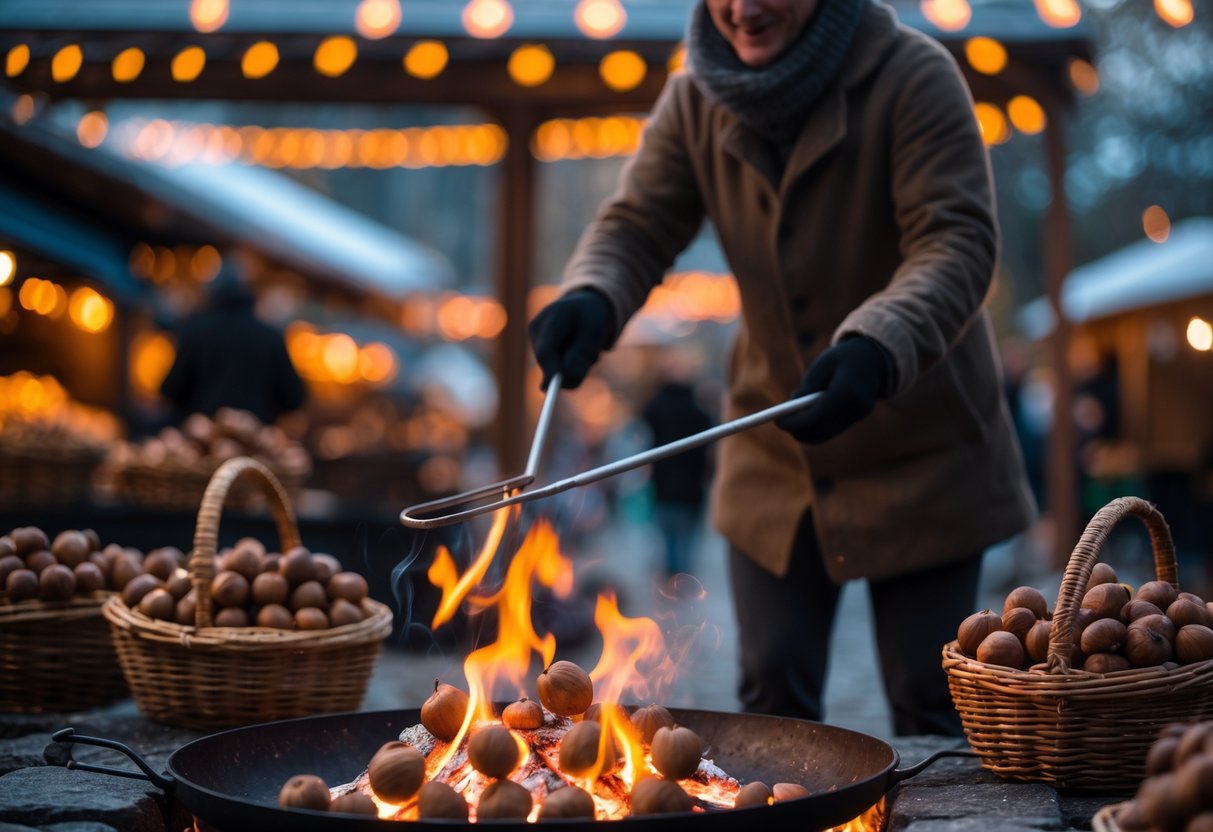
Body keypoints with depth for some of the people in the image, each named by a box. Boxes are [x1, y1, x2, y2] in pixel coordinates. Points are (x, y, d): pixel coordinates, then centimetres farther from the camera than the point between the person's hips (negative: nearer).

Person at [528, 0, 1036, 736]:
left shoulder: (915, 78, -18)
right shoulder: (696, 101, -3)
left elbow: (958, 242, -27)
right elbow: (637, 224, -4)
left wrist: (879, 345, -46)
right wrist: (591, 297, -28)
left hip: (919, 454, -4)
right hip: (776, 456, 4)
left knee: (929, 703, 5)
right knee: (772, 695, 10)